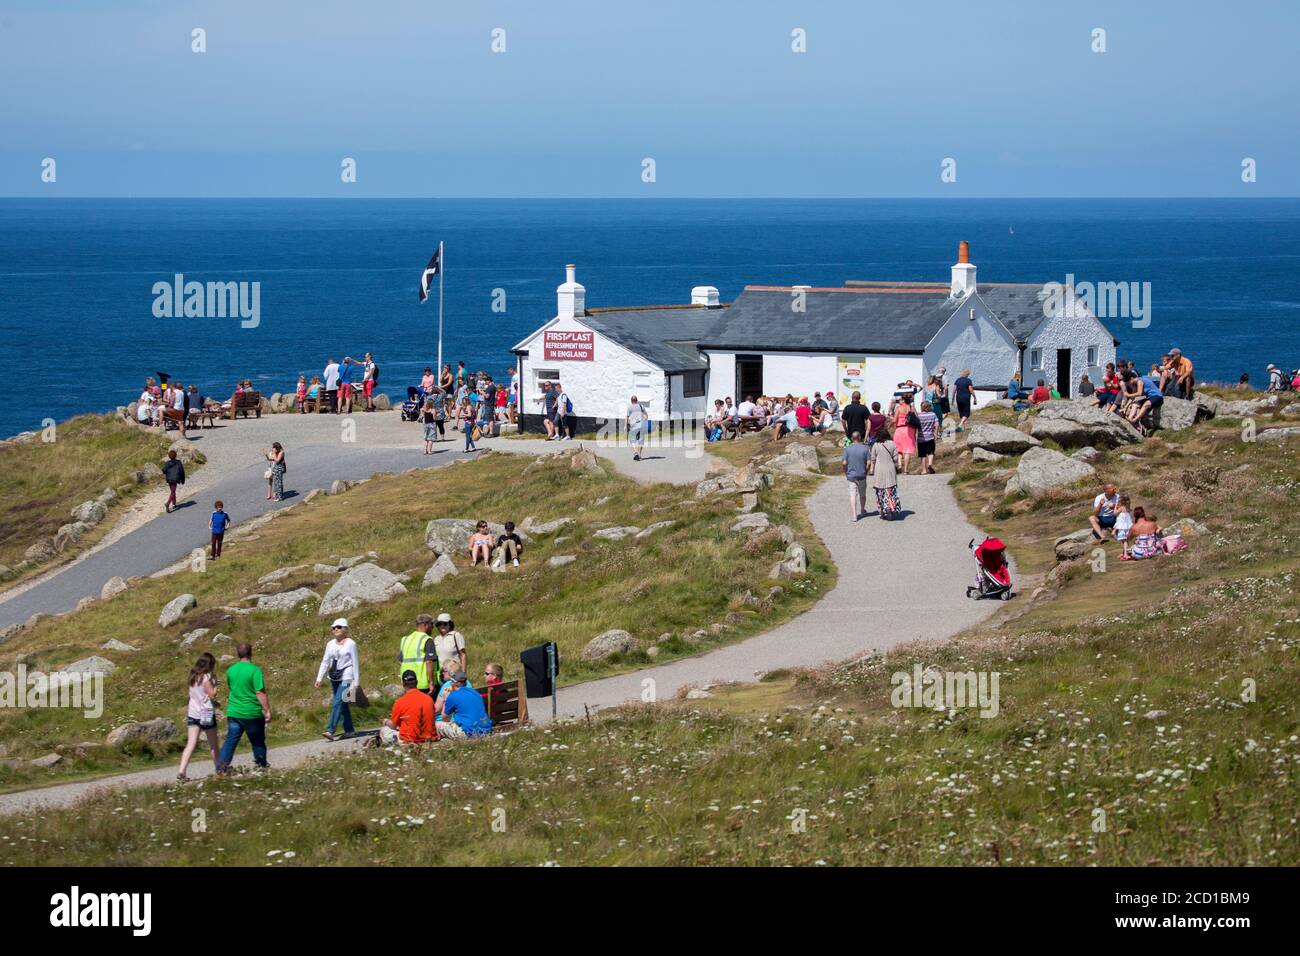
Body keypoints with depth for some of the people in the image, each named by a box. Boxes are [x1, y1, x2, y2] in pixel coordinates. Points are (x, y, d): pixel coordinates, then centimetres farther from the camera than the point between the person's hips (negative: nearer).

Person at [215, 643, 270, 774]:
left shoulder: (231, 670, 3)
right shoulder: (254, 670, -15)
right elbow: (260, 693, -17)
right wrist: (267, 711, -12)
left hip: (234, 712, 4)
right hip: (252, 713, -4)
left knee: (231, 740, 5)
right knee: (258, 741, 15)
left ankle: (221, 766, -9)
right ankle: (262, 765, 29)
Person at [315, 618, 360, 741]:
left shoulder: (350, 644, -5)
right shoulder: (330, 644, 10)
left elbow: (355, 663, -3)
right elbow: (325, 661, 11)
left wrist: (356, 681, -5)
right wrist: (319, 678, 4)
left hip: (346, 677, -6)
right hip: (334, 677, 6)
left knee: (338, 703, -16)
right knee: (343, 704, 12)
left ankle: (330, 731, -23)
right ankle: (348, 730, 21)